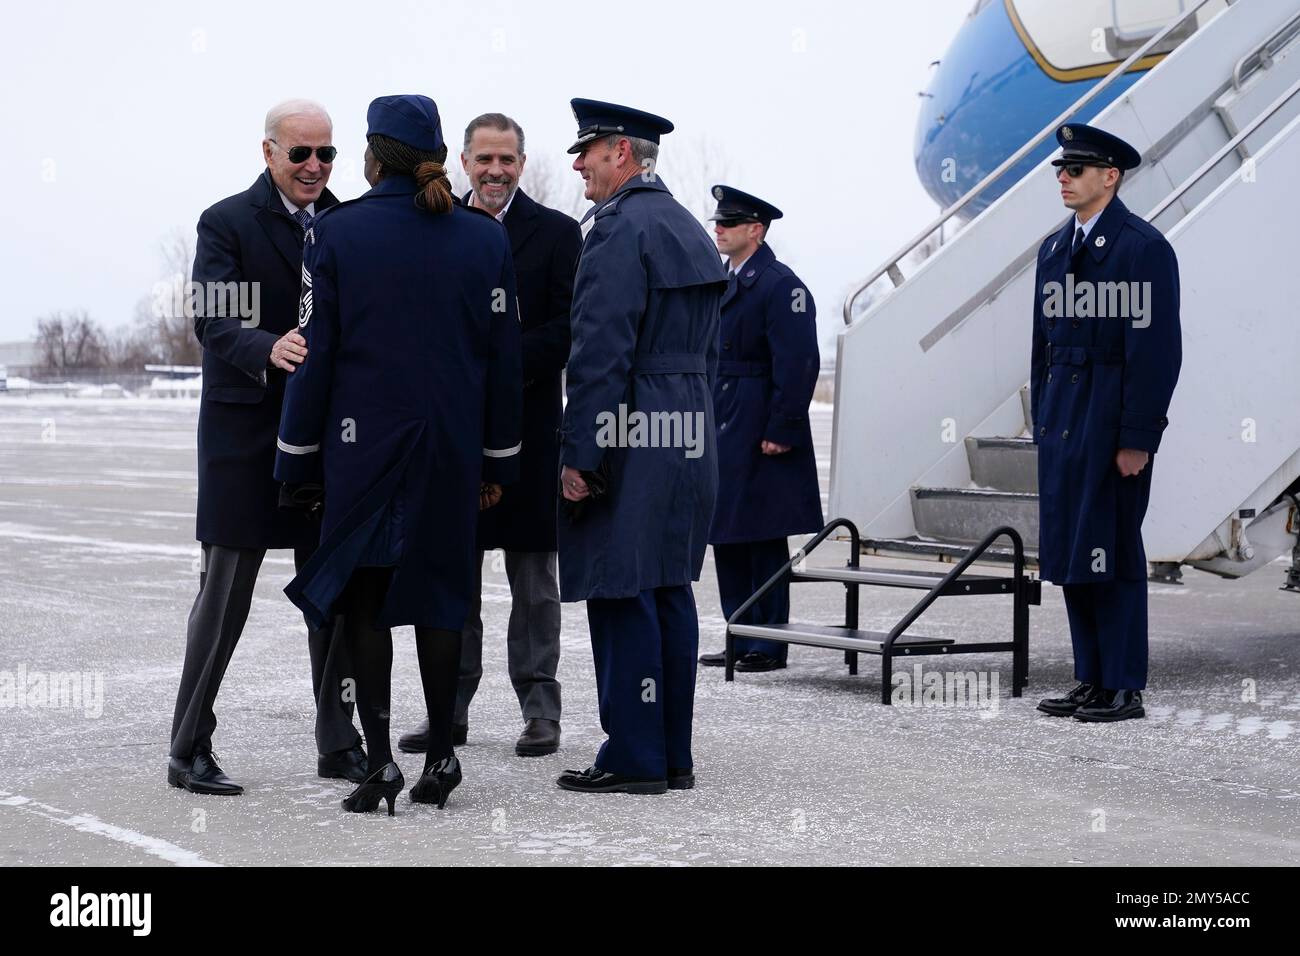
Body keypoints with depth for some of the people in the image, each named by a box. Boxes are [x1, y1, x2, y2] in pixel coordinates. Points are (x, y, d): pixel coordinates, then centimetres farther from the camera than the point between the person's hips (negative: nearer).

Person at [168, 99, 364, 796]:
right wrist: (268, 350, -38)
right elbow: (212, 321, -18)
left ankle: (338, 743, 19)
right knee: (224, 594, -1)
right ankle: (189, 749, 8)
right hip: (246, 433, -5)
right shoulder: (227, 223, -6)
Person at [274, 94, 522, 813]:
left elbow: (315, 354, -5)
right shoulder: (484, 239, 2)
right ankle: (441, 754, 14)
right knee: (436, 591, 12)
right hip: (452, 450, 3)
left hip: (361, 444, -2)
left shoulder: (336, 233, -6)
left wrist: (299, 462, 2)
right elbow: (503, 359, 4)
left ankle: (380, 758, -1)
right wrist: (497, 461, 12)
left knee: (361, 595, 6)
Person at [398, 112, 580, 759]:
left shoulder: (556, 232, 1)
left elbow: (566, 329, -7)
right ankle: (450, 710, 16)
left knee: (533, 577, 3)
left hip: (528, 424, -3)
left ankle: (540, 710, 9)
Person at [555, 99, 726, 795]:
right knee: (670, 592, 11)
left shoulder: (620, 229, -13)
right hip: (690, 441, 9)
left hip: (629, 444, -9)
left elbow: (599, 352, -18)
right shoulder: (691, 230, 17)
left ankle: (634, 758, -2)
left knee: (623, 595, -5)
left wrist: (578, 454, -17)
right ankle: (672, 755, 16)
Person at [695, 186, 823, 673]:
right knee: (726, 539, 11)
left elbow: (798, 365, -16)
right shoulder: (726, 282, 17)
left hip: (759, 436, -9)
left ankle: (768, 647, 1)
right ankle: (741, 640, 18)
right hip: (723, 432, 9)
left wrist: (780, 432, -19)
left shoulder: (780, 285, -11)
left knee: (762, 542, -5)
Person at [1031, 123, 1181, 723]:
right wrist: (1041, 423, 15)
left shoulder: (1144, 247, -9)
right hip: (1062, 423, 8)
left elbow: (1157, 348, -13)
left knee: (1112, 554, -5)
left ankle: (1125, 689, 1)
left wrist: (1137, 440, -16)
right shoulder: (1054, 250, 15)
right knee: (1069, 554, 8)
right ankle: (1091, 682, 15)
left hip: (1111, 424, -7)